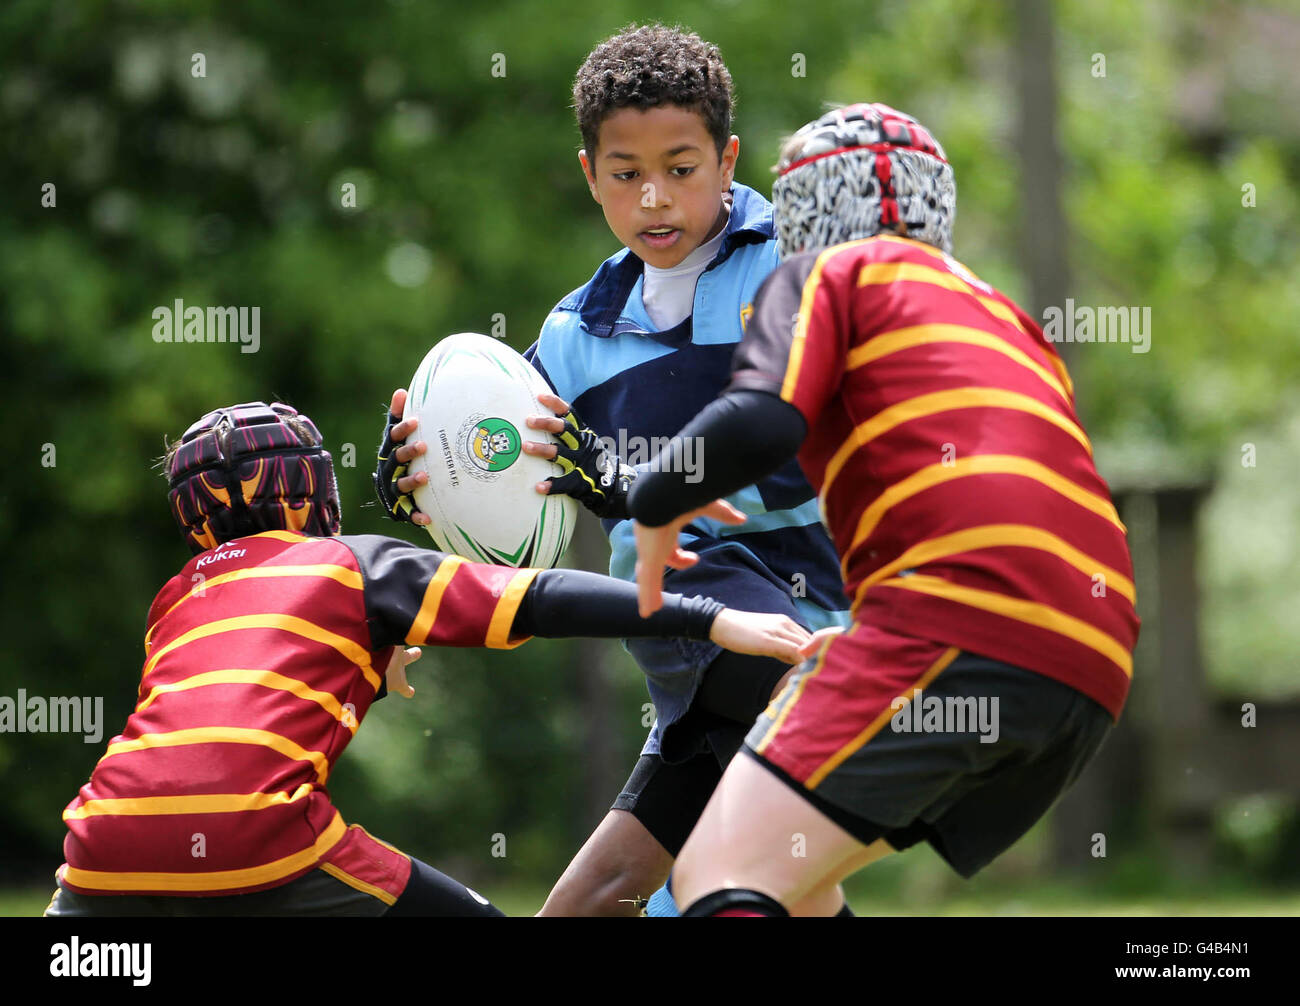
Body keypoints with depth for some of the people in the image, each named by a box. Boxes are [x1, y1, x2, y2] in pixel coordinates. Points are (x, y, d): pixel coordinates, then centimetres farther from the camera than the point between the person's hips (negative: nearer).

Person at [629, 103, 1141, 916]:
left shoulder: (830, 273, 13)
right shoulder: (1010, 320, 34)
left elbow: (759, 423, -7)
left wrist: (654, 507, 12)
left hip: (960, 613, -7)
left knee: (721, 879, -16)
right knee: (789, 879, 21)